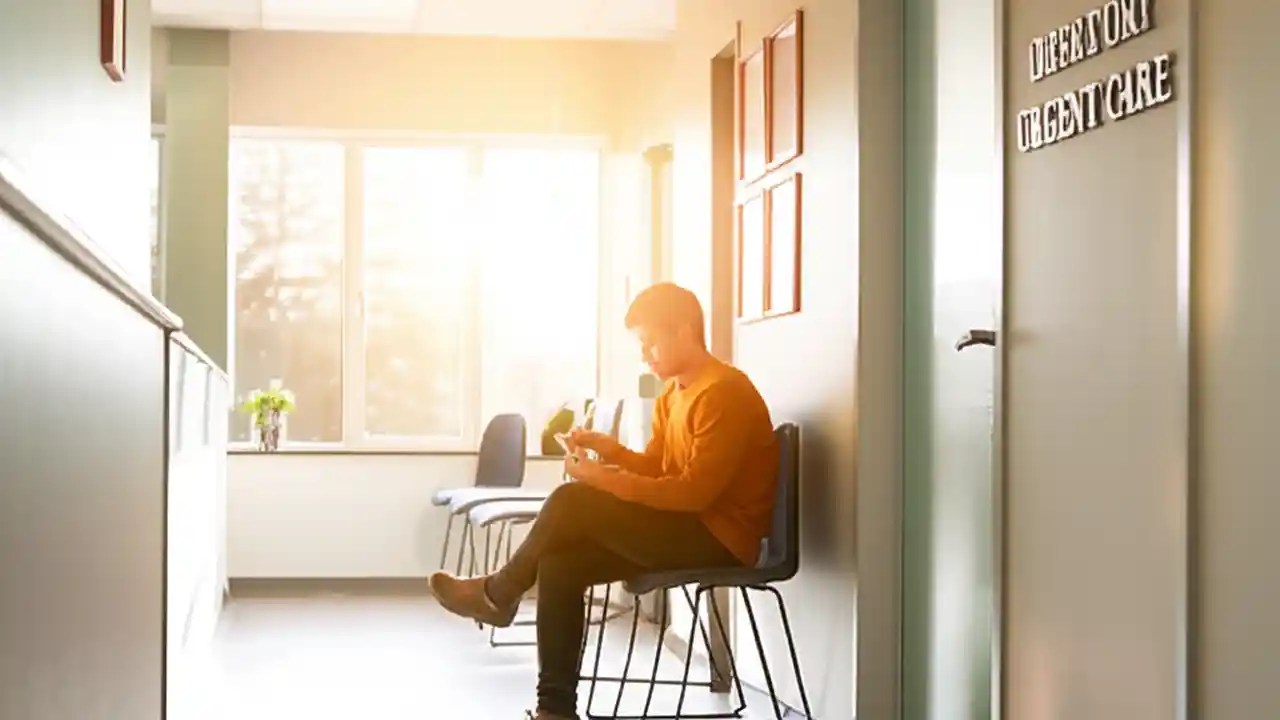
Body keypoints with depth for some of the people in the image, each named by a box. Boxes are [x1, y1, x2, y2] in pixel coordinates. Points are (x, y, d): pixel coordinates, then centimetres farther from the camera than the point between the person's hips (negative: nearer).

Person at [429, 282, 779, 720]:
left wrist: (605, 480, -22)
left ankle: (498, 593, 4)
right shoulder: (672, 395, 14)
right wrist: (610, 450, -3)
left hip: (720, 537, -9)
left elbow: (695, 491, -23)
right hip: (687, 531, 9)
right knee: (559, 564, -8)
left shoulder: (724, 393, -17)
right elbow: (656, 469, 17)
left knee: (573, 502, -19)